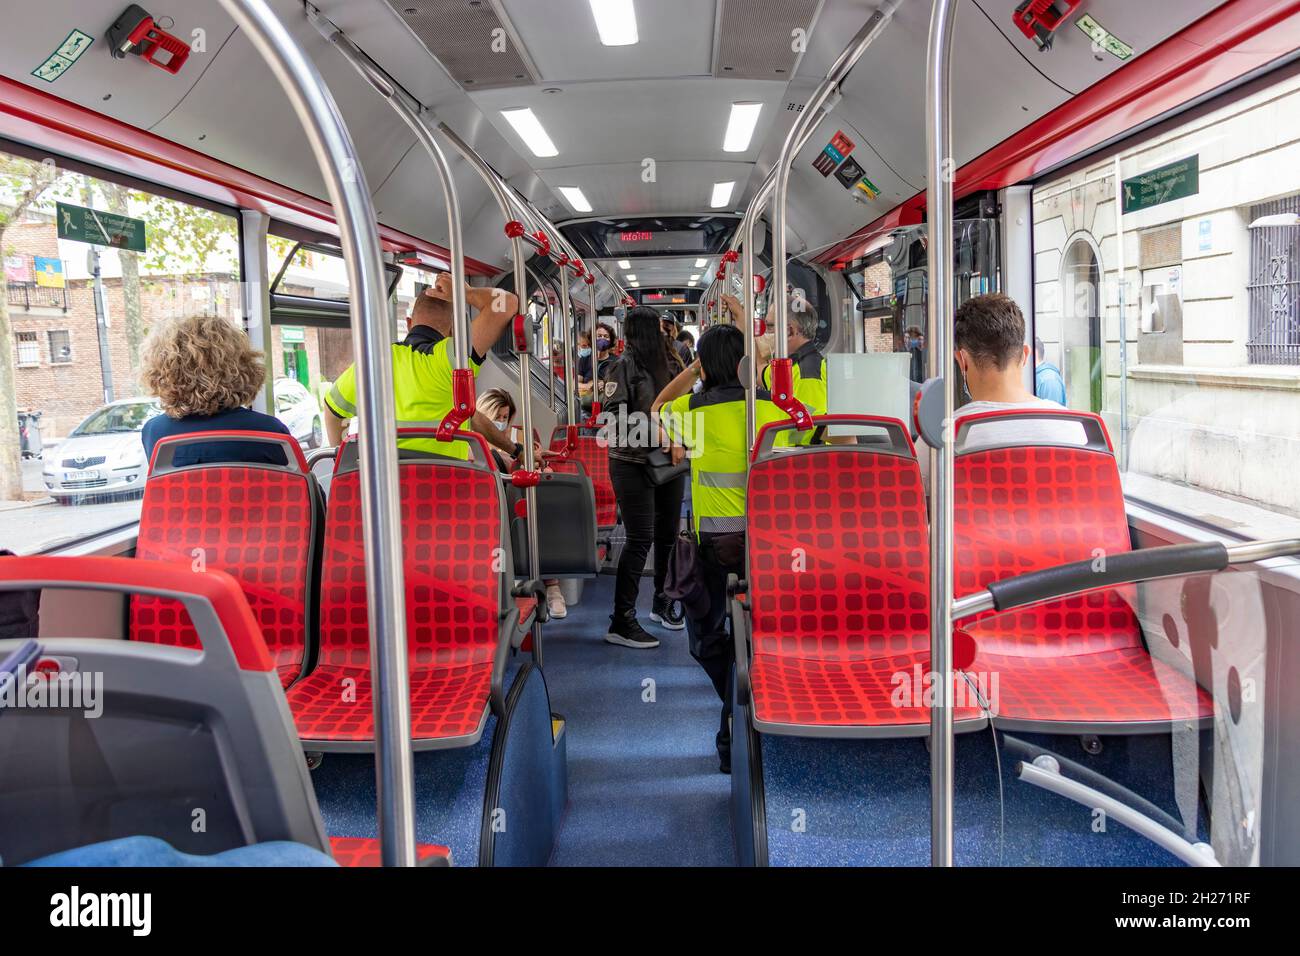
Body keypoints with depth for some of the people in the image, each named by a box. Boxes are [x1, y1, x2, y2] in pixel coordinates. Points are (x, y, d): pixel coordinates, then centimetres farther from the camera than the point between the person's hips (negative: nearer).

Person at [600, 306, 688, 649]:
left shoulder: (668, 363, 10)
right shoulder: (625, 365, -8)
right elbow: (611, 415, -14)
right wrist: (649, 429, -23)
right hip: (632, 464, -7)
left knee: (669, 534, 14)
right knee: (641, 539, -8)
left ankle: (663, 603, 33)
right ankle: (621, 622, -1)